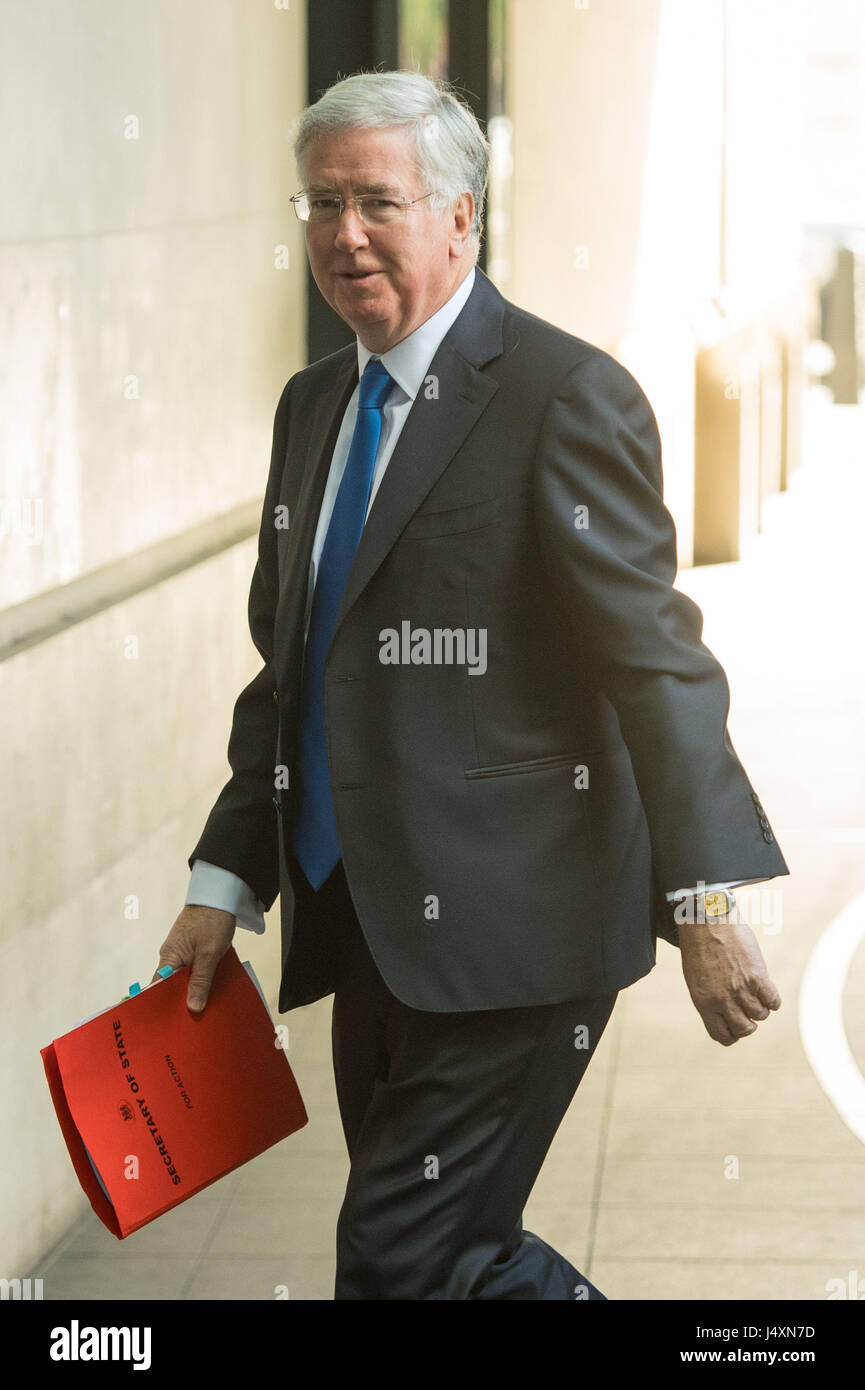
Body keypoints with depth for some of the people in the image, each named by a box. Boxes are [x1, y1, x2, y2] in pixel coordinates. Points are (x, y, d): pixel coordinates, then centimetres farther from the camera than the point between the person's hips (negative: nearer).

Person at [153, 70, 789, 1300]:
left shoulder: (566, 398, -10)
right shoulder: (314, 407, 15)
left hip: (509, 933, -8)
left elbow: (654, 660, -16)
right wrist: (226, 885, 15)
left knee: (403, 1264, -10)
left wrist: (705, 905, -22)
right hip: (363, 928, 8)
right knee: (452, 1257, 13)